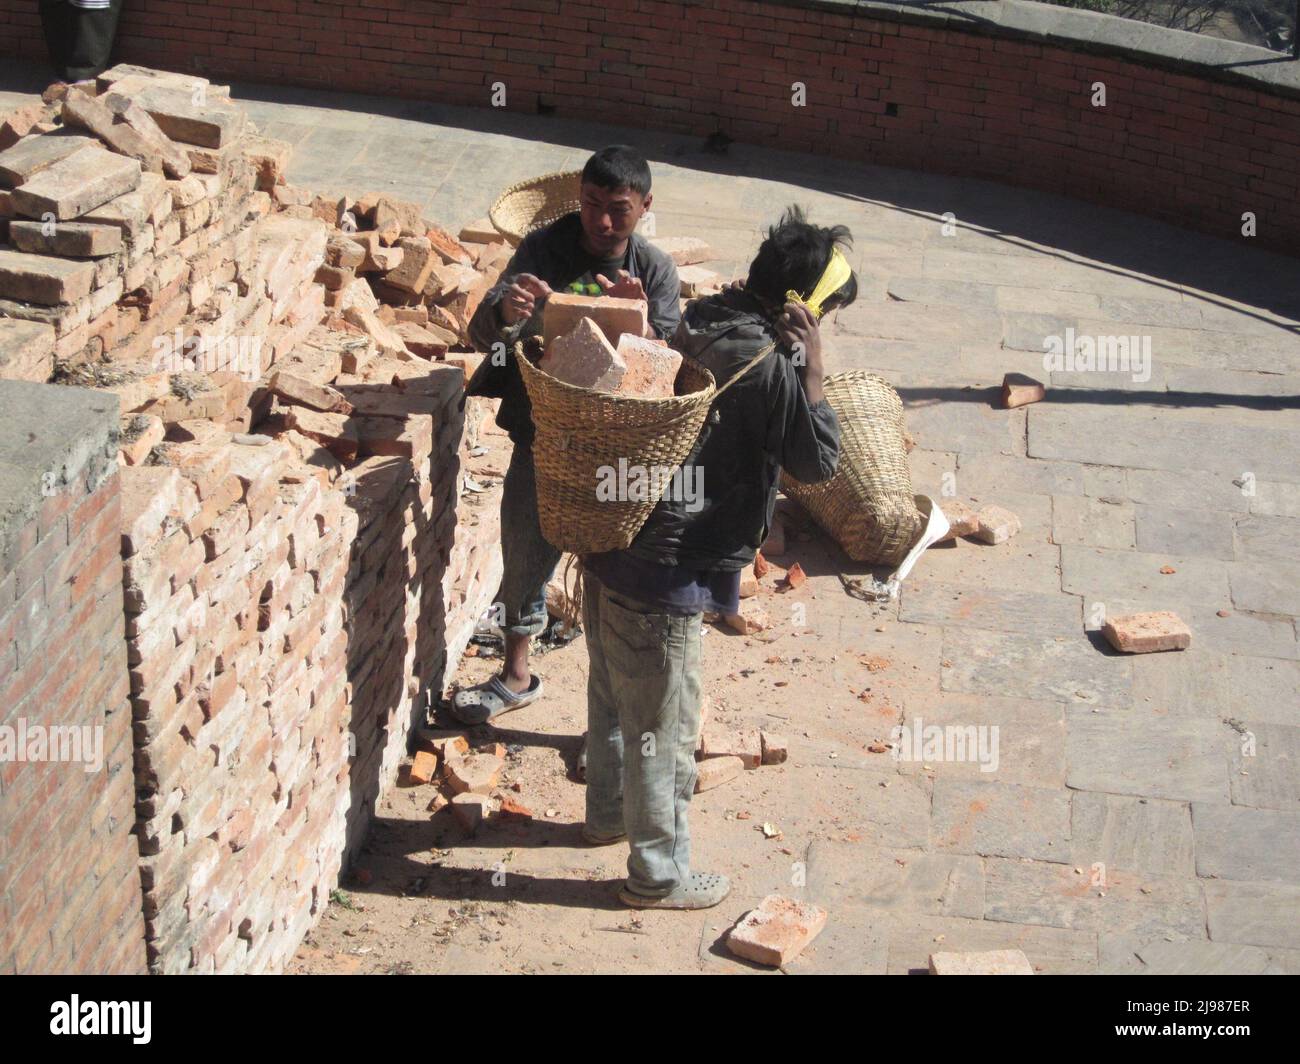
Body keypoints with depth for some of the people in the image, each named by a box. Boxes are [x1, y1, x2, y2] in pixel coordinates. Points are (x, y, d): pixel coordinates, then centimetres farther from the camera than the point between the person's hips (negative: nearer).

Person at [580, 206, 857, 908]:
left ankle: (609, 814, 48)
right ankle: (658, 874, 23)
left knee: (613, 694, 27)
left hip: (608, 541, 9)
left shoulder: (696, 324, 5)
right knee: (663, 726, 8)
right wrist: (812, 369, -12)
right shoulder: (768, 368, -20)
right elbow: (818, 462, -13)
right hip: (663, 572, -9)